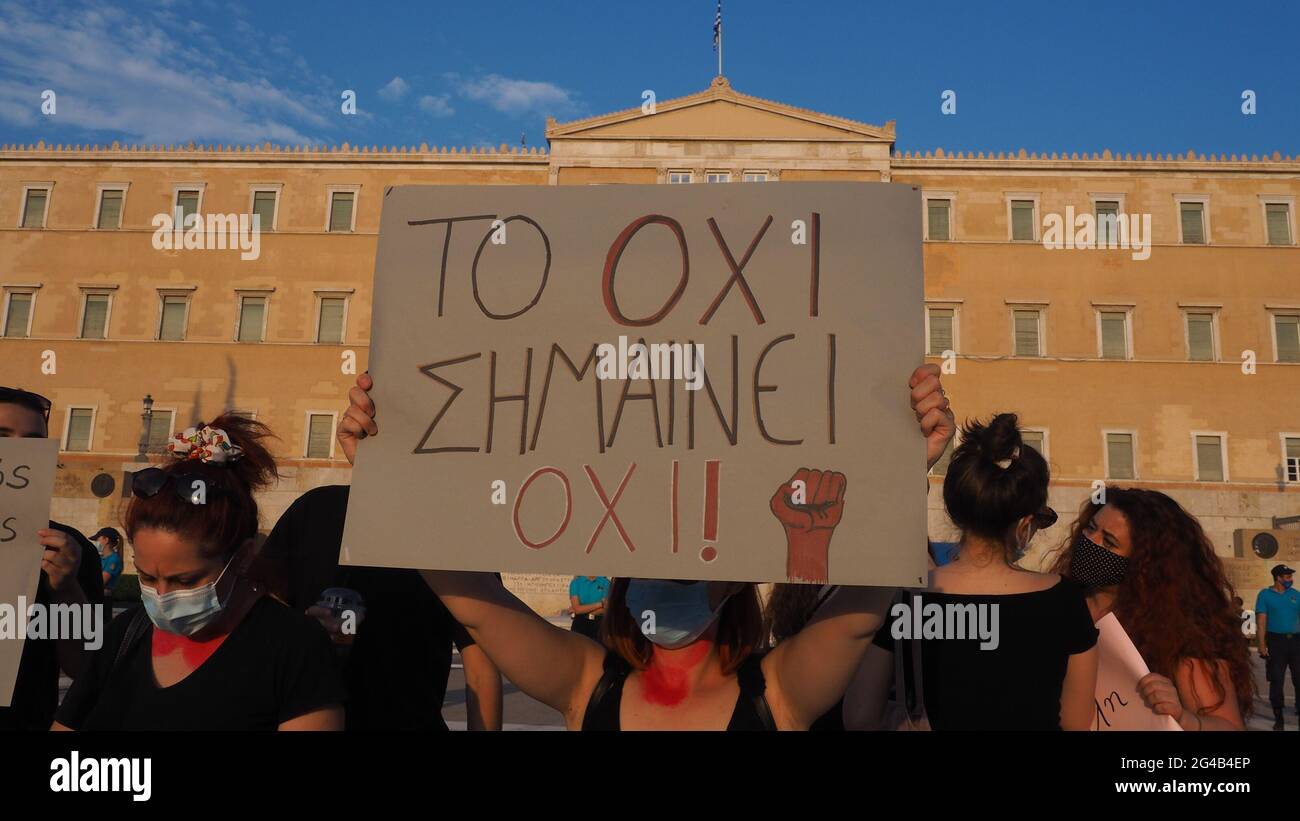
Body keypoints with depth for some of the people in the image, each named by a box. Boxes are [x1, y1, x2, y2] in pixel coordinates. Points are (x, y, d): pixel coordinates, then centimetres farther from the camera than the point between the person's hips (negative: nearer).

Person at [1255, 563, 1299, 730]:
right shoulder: (1265, 594, 1)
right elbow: (1261, 621, -3)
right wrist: (1262, 645, -10)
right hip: (1276, 641, -2)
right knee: (1276, 681, 3)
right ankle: (1278, 718, 11)